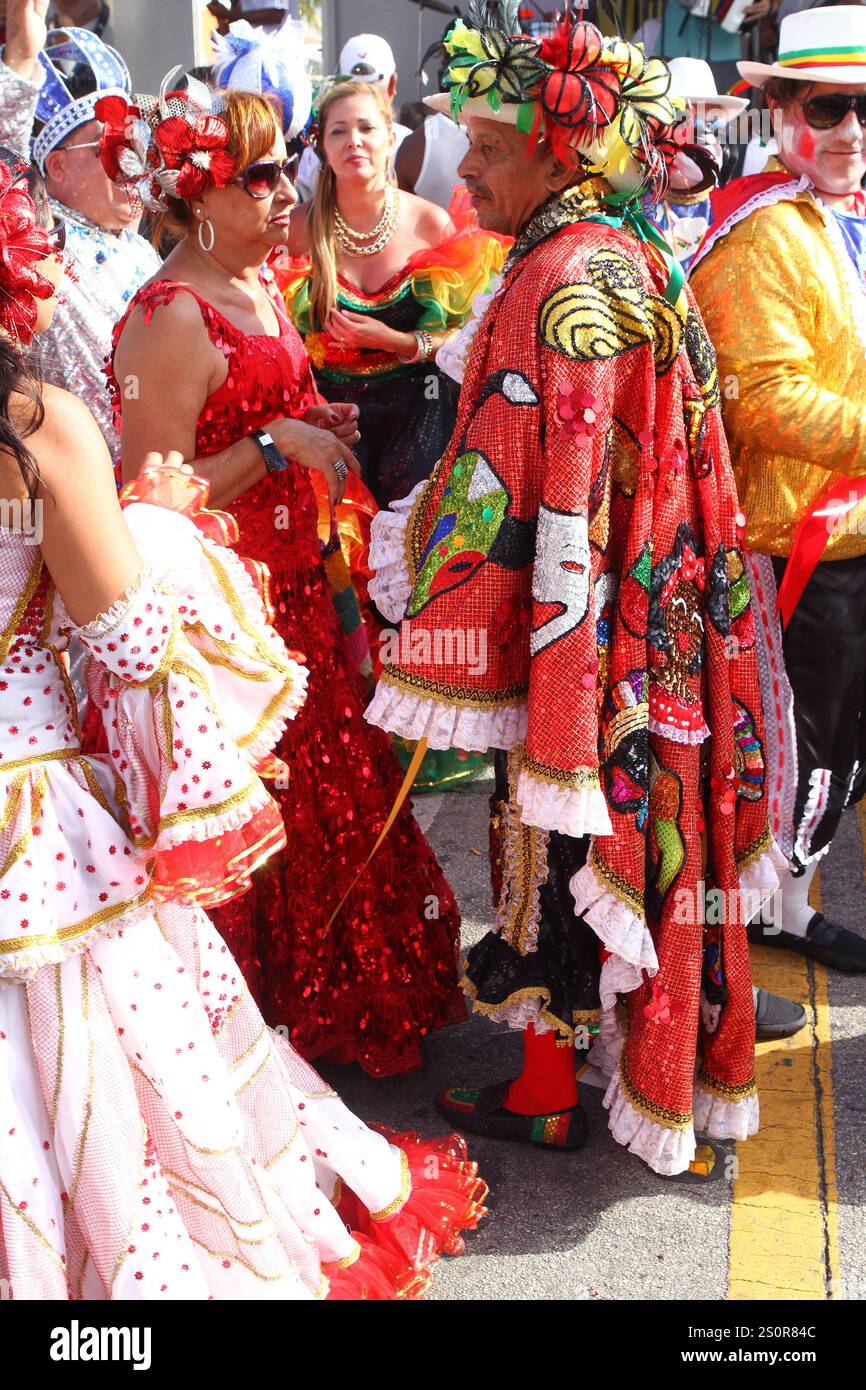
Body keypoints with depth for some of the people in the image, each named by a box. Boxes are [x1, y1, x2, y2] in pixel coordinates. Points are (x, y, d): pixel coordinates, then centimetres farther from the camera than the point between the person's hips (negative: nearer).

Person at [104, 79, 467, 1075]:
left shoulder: (260, 289, 9)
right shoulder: (170, 320, -20)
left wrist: (315, 422, 5)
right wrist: (277, 442, -23)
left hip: (291, 592, 9)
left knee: (330, 793, 19)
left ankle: (341, 999, 38)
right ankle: (262, 1022, 26)